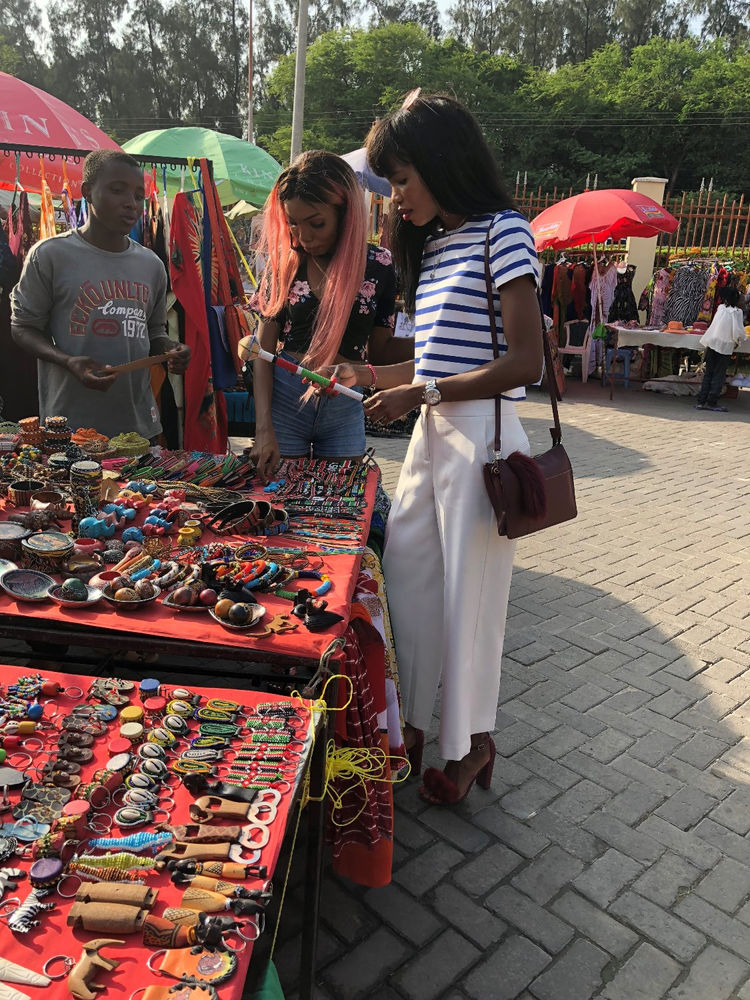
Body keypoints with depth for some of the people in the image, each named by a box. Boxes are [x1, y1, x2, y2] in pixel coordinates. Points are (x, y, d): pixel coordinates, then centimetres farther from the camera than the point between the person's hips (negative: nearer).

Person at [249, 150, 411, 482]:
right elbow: (263, 350, -5)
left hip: (344, 410, 1)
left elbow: (380, 349, 1)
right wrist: (264, 429, -15)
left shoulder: (378, 265, -4)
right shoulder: (283, 263, -3)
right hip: (284, 401, 0)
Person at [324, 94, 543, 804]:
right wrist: (366, 374, 10)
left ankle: (470, 743, 24)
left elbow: (523, 360, -16)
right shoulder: (432, 246, 17)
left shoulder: (501, 232, -8)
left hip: (480, 438, -8)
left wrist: (421, 394, -16)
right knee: (404, 579, 11)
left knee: (469, 594, 2)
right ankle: (412, 725, 29)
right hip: (430, 435, 8)